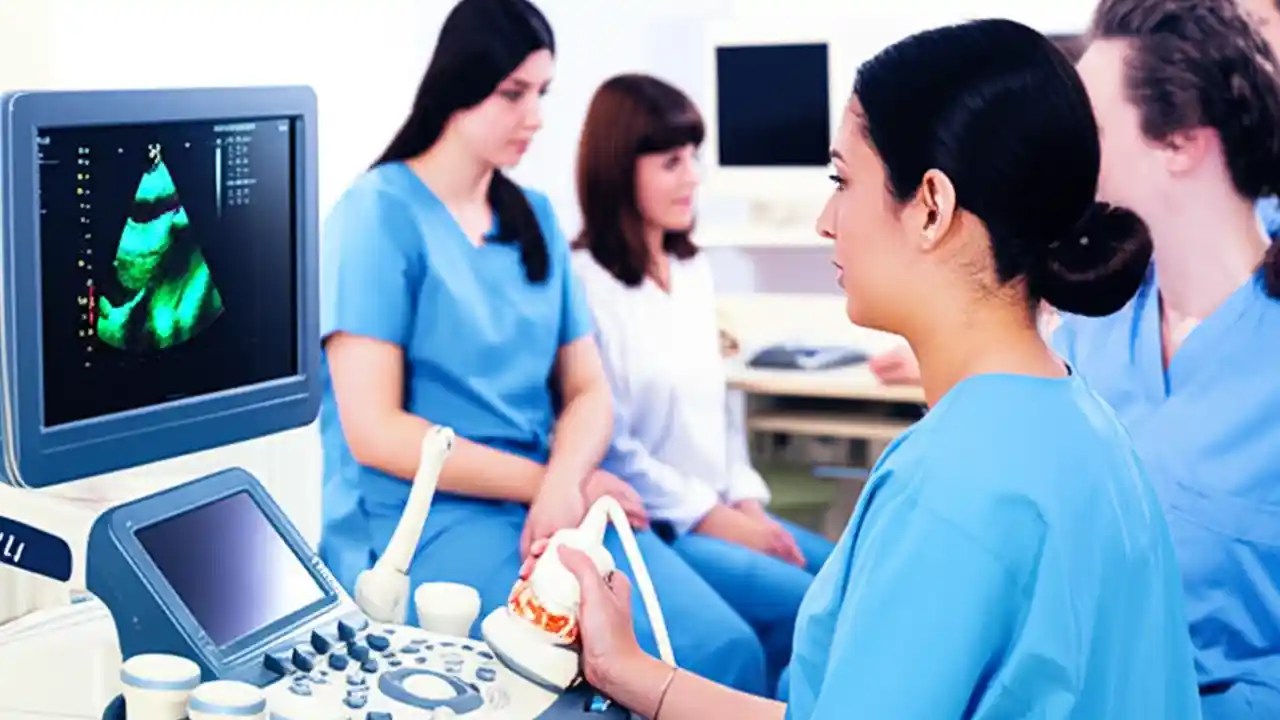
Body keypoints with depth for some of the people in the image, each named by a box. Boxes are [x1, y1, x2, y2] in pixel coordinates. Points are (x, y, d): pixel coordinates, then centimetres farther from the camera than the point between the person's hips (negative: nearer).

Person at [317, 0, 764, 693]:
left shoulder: (535, 217, 12)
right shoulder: (381, 212, -7)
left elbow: (589, 392, 9)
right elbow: (374, 431, -12)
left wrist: (565, 483, -14)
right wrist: (547, 480, -11)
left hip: (551, 504, 6)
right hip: (420, 522, -6)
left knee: (727, 647, -18)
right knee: (670, 663, -25)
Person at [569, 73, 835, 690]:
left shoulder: (694, 270, 12)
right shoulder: (584, 285, -14)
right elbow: (607, 447, -16)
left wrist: (746, 500, 2)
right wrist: (713, 518, -15)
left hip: (718, 510, 8)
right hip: (640, 527, -8)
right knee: (799, 603, -22)